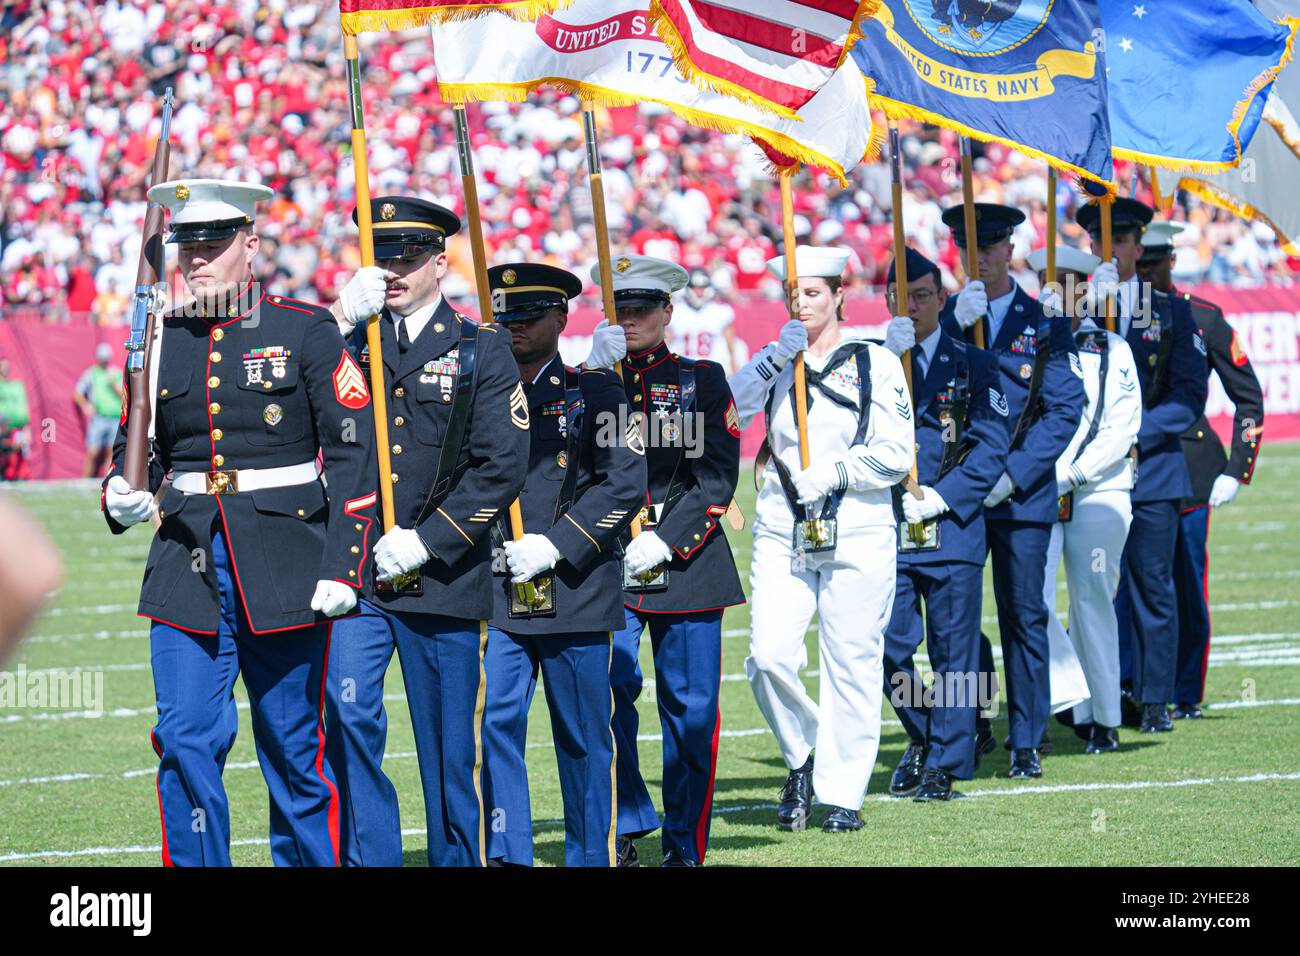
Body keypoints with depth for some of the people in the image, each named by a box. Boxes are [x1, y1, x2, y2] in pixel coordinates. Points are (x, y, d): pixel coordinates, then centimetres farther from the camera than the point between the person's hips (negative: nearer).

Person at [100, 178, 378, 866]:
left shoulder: (307, 332, -1)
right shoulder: (160, 341, 9)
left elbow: (354, 450, -3)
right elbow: (135, 447, 18)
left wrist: (341, 567, -11)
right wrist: (121, 497, -5)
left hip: (284, 573, -3)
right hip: (188, 571, 3)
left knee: (294, 750, 6)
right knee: (185, 744, -6)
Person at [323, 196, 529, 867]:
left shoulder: (481, 351, 3)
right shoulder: (351, 341, 11)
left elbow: (501, 467, -4)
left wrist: (424, 543, -12)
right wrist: (341, 323, -12)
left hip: (445, 579, -1)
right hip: (354, 571, 1)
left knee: (451, 742, 6)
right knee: (349, 713, -13)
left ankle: (459, 859, 19)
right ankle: (367, 859, -7)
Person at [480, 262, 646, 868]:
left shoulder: (595, 391, 3)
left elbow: (626, 483, -6)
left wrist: (556, 546, -14)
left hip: (576, 591, -2)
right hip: (496, 595, 2)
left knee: (583, 737, 4)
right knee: (496, 722, -7)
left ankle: (590, 856, 15)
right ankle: (509, 856, -3)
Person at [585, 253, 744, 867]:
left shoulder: (702, 380, 9)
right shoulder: (588, 379, 13)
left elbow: (716, 479, 0)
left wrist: (662, 543, -12)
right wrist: (598, 372, -14)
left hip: (686, 561, 0)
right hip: (605, 563, 0)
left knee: (691, 707, 0)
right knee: (605, 693, -16)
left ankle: (686, 844, 11)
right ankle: (624, 829, -5)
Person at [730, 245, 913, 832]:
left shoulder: (875, 363, 4)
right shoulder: (775, 361, 14)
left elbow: (896, 453, -3)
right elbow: (729, 413, -4)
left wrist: (831, 473, -13)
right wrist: (774, 360, -14)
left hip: (857, 533, -2)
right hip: (781, 532, 2)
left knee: (851, 663, -2)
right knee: (769, 657, -10)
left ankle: (842, 794, 7)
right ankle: (801, 757, 16)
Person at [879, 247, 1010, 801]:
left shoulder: (972, 364, 6)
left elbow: (993, 446, -1)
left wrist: (942, 497, -12)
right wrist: (888, 358, -16)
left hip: (952, 527, -1)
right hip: (885, 530, 1)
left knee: (952, 650, 0)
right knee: (886, 647, -3)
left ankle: (944, 764, 8)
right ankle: (920, 738, 21)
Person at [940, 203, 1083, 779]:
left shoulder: (1045, 322, 4)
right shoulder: (943, 316, 9)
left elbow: (1065, 409, -1)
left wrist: (1013, 474, -11)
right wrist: (957, 328, -17)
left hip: (1023, 494, -1)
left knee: (1025, 618, 1)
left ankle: (1026, 745, 7)